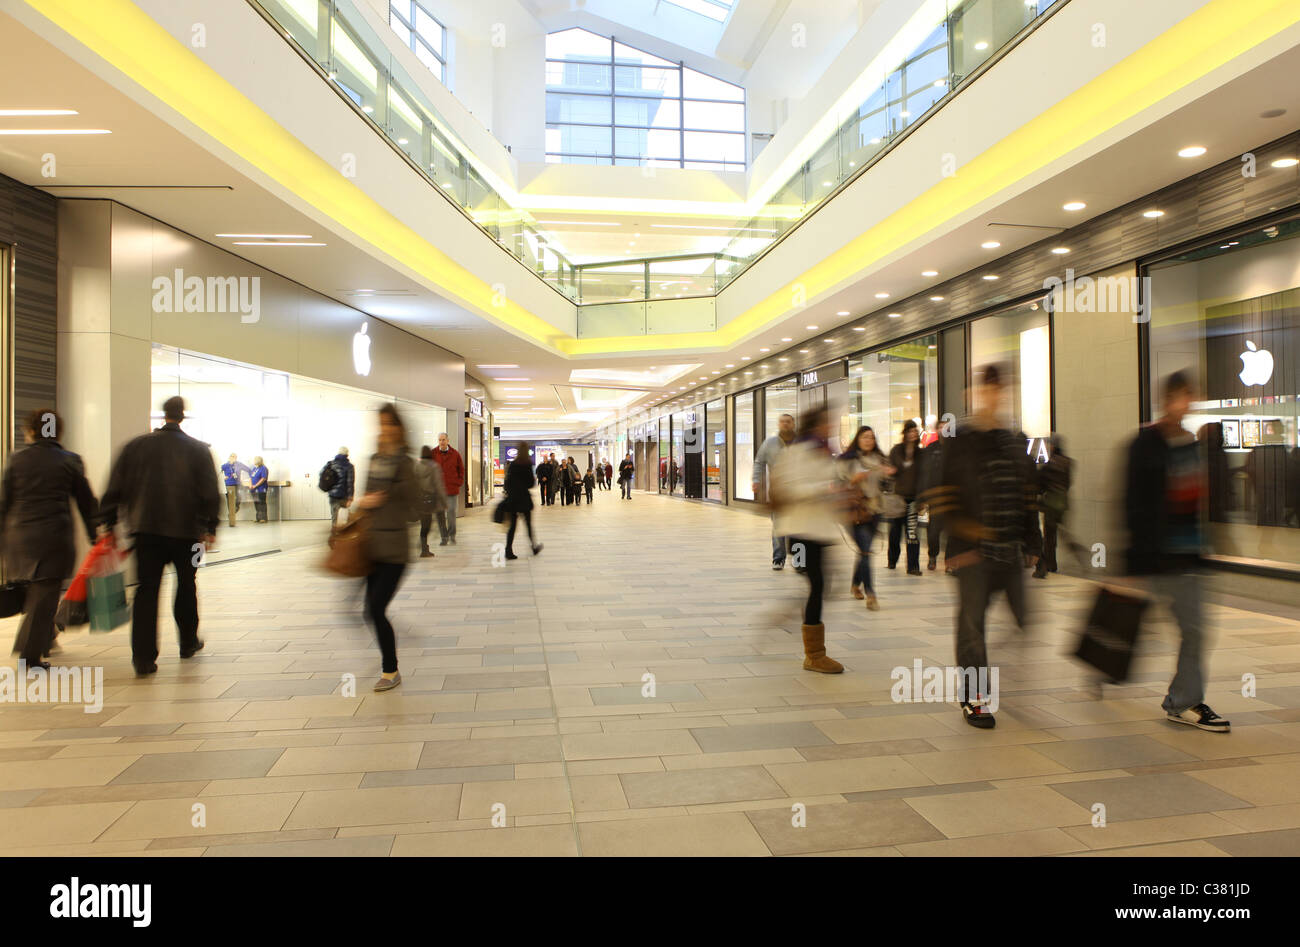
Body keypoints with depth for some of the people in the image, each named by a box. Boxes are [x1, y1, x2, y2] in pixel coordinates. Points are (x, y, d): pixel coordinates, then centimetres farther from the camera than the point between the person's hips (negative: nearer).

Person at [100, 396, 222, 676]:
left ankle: (143, 656, -5)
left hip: (146, 530, 1)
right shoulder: (198, 450, -1)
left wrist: (109, 524, 10)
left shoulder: (136, 446, 5)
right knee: (186, 587, 15)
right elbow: (210, 494, -6)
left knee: (146, 590, 1)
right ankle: (188, 642, 27)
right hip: (186, 531, -1)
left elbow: (115, 490, 4)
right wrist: (210, 528, 0)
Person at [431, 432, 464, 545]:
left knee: (451, 512, -6)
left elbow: (461, 469, 14)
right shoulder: (433, 454, 3)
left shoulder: (455, 454, 4)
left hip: (452, 489, -1)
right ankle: (444, 537, 13)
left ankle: (452, 535, 11)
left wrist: (459, 484, 5)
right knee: (440, 514, 3)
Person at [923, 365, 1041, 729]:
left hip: (1011, 549, 5)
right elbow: (940, 496, -8)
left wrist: (1032, 541, 12)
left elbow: (1028, 494, 17)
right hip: (973, 549, -5)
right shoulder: (958, 441, -3)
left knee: (1024, 617, 5)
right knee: (971, 622, 1)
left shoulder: (1014, 442, 13)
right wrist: (959, 542, -14)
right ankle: (973, 697, 13)